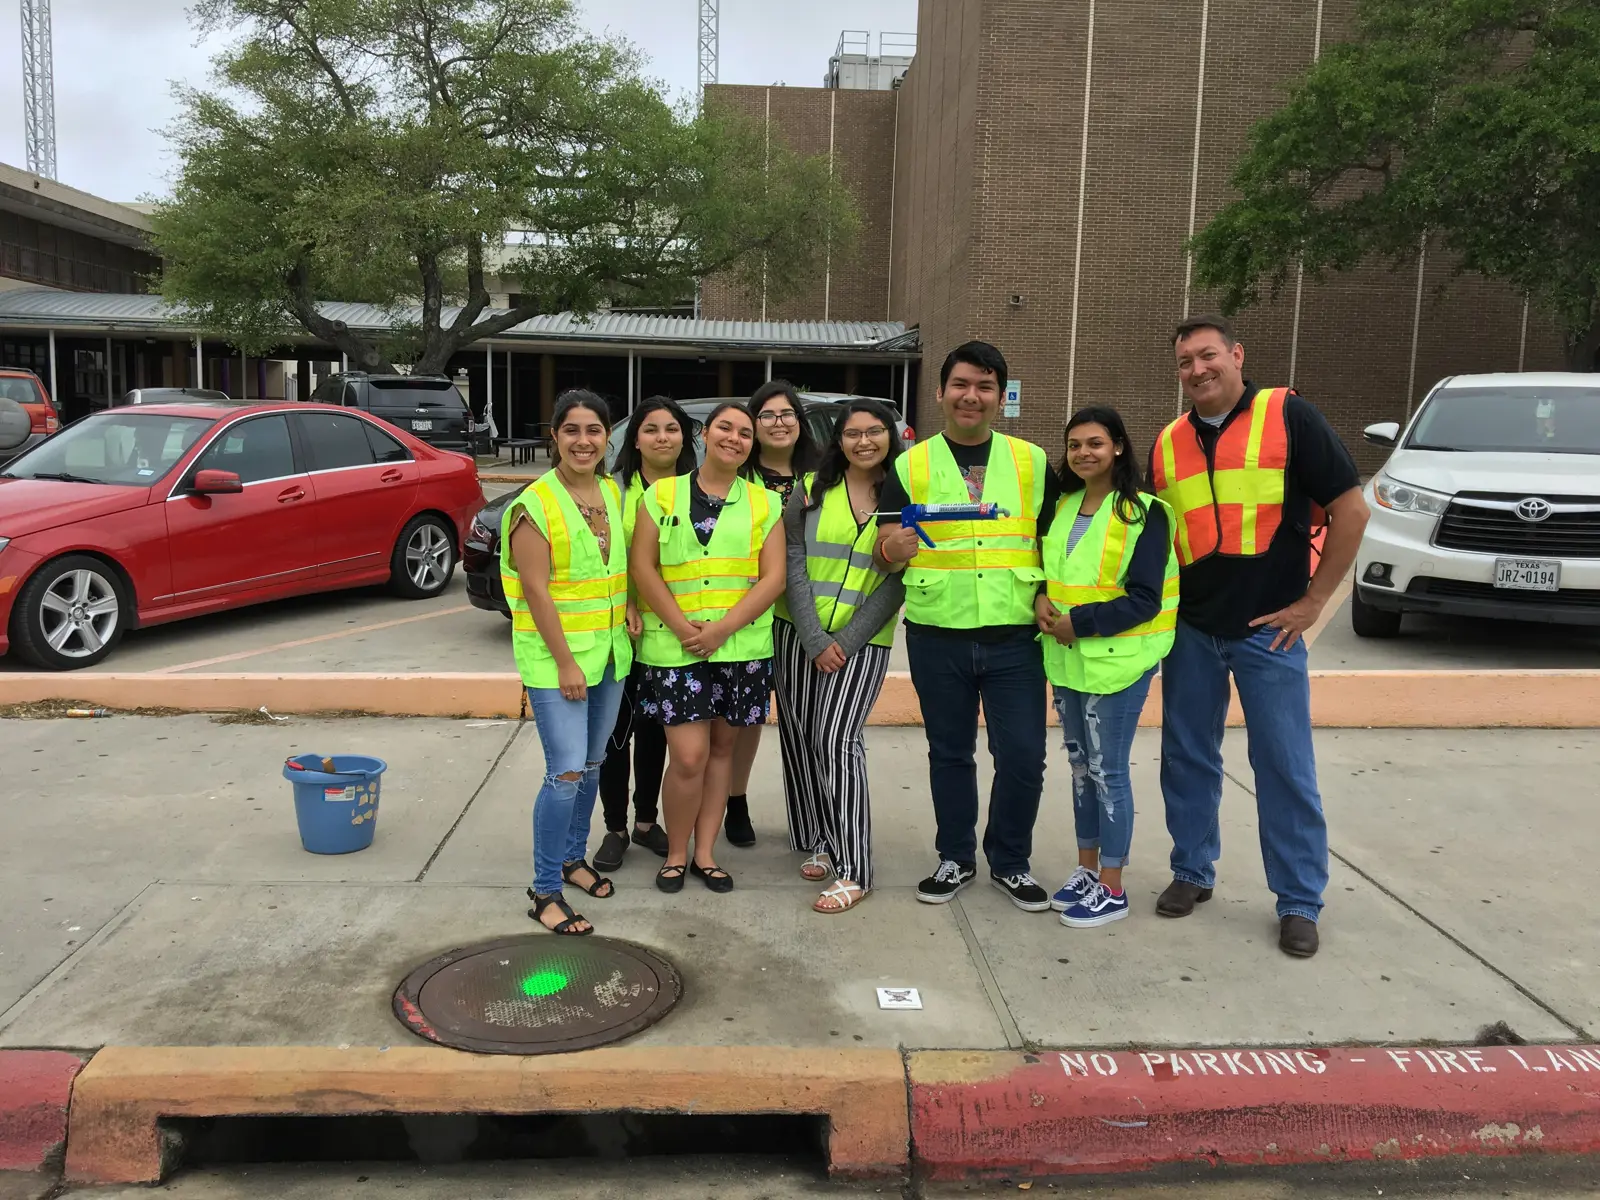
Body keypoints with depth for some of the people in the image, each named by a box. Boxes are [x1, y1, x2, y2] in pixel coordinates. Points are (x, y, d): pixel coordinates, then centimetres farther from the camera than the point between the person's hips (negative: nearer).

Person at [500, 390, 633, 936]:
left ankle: (573, 857, 34)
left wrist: (629, 608, 1)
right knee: (567, 773, -8)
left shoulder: (614, 493, 7)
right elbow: (537, 591, -17)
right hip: (555, 656, -7)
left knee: (592, 764, 16)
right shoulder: (535, 506, -14)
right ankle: (545, 891, 4)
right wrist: (566, 664, -18)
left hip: (609, 652, 7)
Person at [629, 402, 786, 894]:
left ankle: (704, 853, 22)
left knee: (721, 747, 9)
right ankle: (675, 854, 13)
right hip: (674, 646, -1)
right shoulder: (663, 495, 6)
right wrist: (682, 627, -12)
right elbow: (643, 567, -1)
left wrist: (721, 629, -12)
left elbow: (773, 577, -1)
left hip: (742, 648, 2)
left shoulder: (764, 503, 7)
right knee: (688, 756, -7)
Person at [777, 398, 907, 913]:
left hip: (863, 640, -2)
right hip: (799, 636, 3)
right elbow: (793, 564, -2)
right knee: (799, 738, 4)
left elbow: (897, 582, -3)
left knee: (837, 741, -13)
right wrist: (816, 640, -10)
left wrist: (846, 642, -11)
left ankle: (854, 870, -7)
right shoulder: (811, 489, 4)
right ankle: (818, 843, 22)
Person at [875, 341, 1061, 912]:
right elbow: (886, 555, 0)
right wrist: (896, 546, -23)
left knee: (1023, 756, 1)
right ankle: (955, 859, 30)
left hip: (1014, 636, 0)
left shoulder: (1032, 461, 6)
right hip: (937, 637, 0)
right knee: (950, 752, 12)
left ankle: (1010, 862, 23)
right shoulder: (910, 465, 3)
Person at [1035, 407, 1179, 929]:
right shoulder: (1063, 506, 10)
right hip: (1066, 657, 7)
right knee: (1081, 765, 15)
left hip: (1117, 659, -7)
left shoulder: (1143, 513, -11)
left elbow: (1144, 600, -15)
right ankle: (1087, 869, 28)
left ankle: (1112, 889, 11)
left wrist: (1079, 622, -18)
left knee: (1107, 770, -1)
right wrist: (1042, 600, -4)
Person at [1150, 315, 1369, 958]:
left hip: (1268, 629, -4)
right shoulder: (1167, 443, 8)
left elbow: (1350, 508, -7)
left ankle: (1300, 902, 16)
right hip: (1189, 629, 5)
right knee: (1188, 758, 13)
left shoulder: (1288, 417, -6)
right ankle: (1192, 872, 30)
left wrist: (1313, 601, -8)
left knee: (1286, 767, 3)